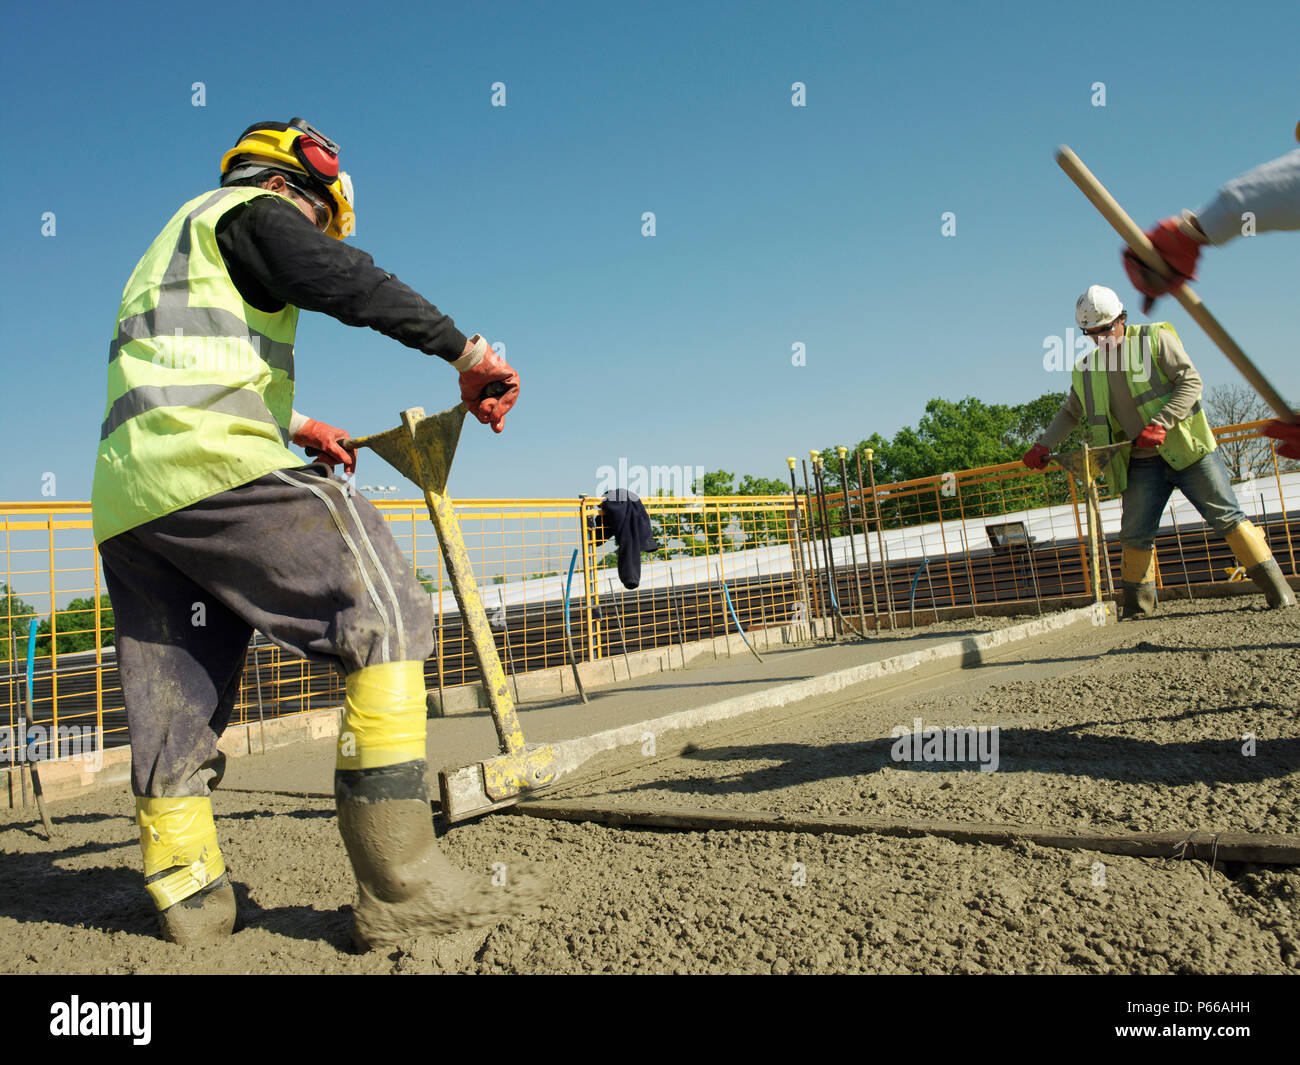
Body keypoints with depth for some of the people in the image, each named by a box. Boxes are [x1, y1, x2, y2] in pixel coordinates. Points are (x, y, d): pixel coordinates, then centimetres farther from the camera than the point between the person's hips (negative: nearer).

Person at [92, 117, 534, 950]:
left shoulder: (176, 245, 38)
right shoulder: (249, 209, 10)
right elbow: (348, 283, -9)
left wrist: (293, 426, 43)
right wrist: (468, 353, -7)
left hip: (124, 502, 10)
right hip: (210, 466, -10)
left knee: (176, 705, 12)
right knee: (384, 614, -15)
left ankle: (191, 900, 21)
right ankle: (401, 885, -20)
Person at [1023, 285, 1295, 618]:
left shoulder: (1156, 338, -3)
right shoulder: (1086, 370, 9)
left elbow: (1191, 381, -10)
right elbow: (1070, 412, 23)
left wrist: (1160, 423, -21)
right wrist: (1043, 445, 12)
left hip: (1186, 449, -4)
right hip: (1142, 463, 4)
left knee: (1226, 516, -3)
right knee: (1135, 534, 0)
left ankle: (1277, 589, 5)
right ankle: (1136, 607, 13)